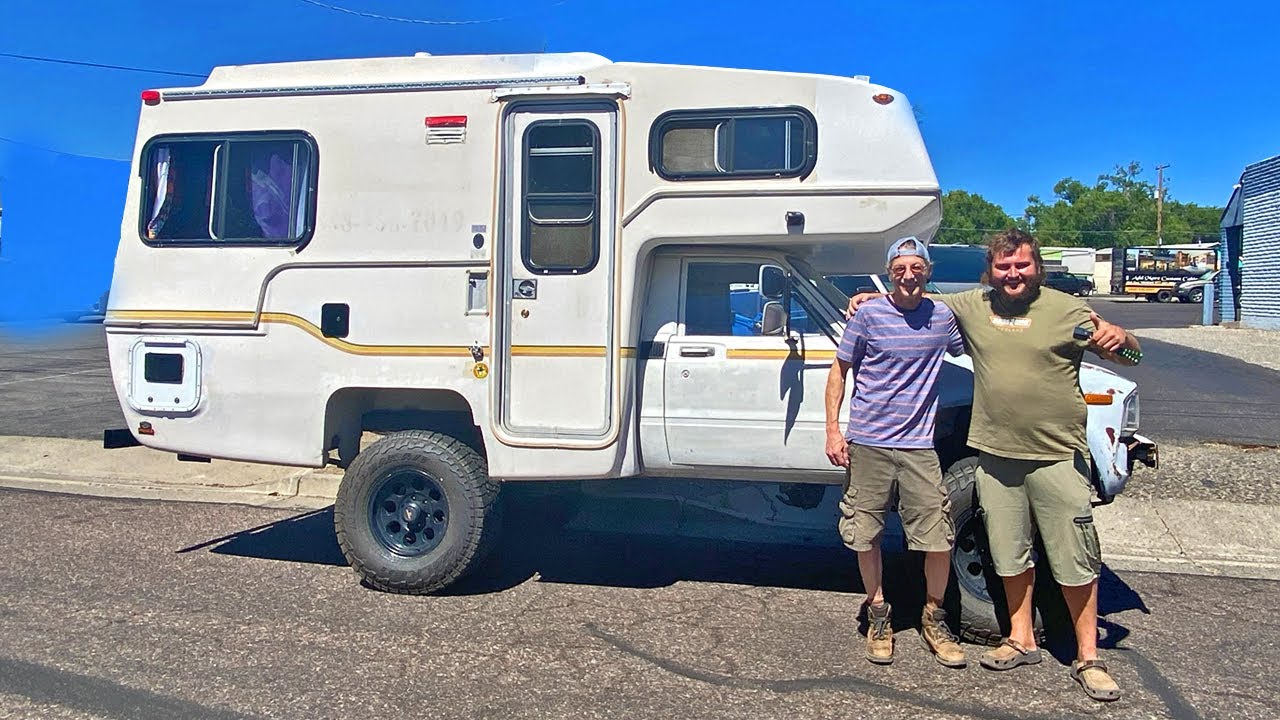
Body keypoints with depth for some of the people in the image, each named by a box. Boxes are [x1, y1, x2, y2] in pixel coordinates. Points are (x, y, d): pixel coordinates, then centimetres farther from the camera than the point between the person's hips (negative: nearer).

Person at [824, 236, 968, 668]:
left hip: (917, 445, 2)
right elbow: (840, 370, 2)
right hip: (866, 443, -1)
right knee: (866, 535, 7)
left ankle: (933, 619, 22)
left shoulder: (942, 317, 5)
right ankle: (878, 614, 28)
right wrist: (833, 429, -4)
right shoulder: (869, 315, -3)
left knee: (939, 539, -2)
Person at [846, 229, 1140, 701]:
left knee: (1074, 561, 3)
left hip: (1056, 456, -3)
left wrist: (1119, 339, -26)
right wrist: (870, 297, 6)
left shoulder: (1065, 309, -3)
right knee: (1010, 554, 15)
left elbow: (1126, 356, -3)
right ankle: (1021, 641, 31)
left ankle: (1087, 658, 16)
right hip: (996, 455, 4)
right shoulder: (971, 306, 6)